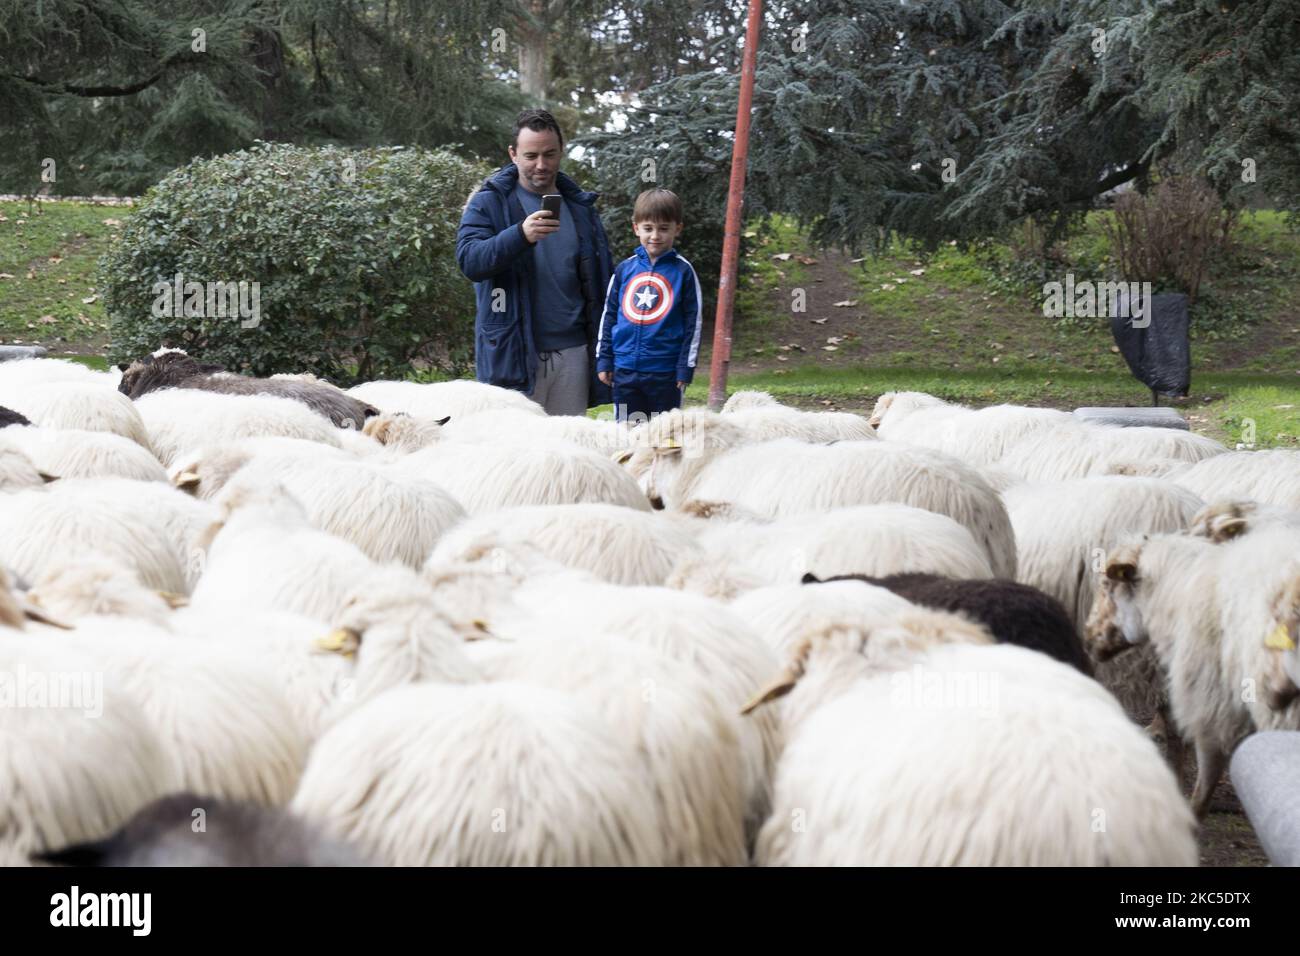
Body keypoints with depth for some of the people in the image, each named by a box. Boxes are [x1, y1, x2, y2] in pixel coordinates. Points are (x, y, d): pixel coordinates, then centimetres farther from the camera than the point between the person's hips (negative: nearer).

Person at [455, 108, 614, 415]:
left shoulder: (580, 205, 14)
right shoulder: (488, 203, 1)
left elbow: (602, 280, 19)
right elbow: (468, 260, -15)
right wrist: (520, 236, -32)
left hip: (572, 352, 4)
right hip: (513, 356, -4)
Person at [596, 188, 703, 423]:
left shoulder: (683, 271, -2)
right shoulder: (625, 269, 6)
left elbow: (693, 322, 0)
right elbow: (608, 315, 13)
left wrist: (686, 368, -4)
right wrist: (604, 360, 9)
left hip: (665, 372, -3)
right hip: (625, 370, 3)